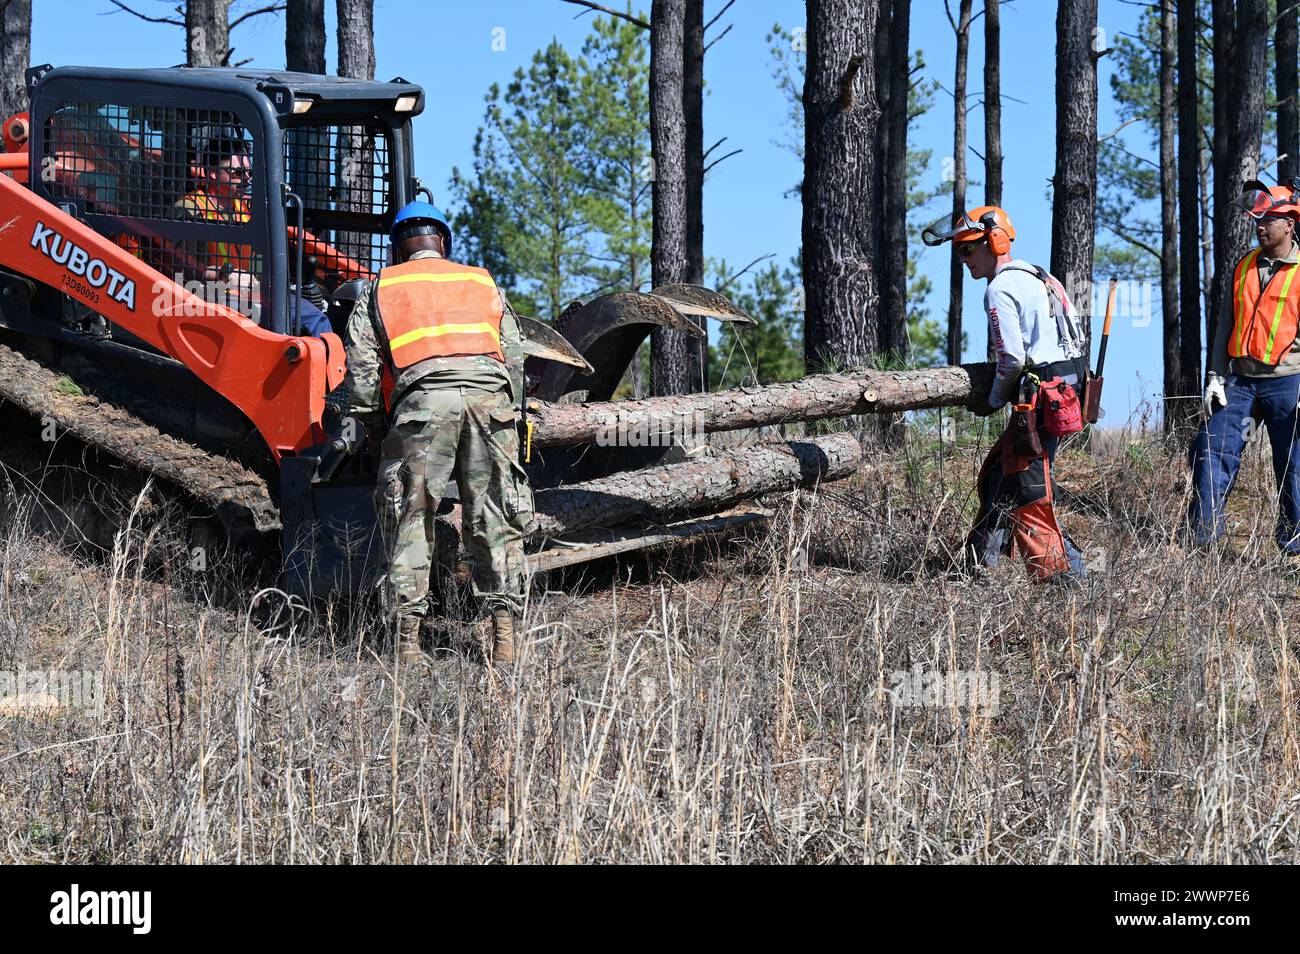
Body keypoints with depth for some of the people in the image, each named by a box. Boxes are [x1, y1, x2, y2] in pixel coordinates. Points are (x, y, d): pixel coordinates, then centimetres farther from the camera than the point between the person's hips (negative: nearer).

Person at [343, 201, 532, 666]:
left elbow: (361, 366, 13)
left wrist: (370, 419, 22)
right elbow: (515, 360, 22)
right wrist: (510, 417, 28)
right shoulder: (483, 283, 29)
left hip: (423, 399, -2)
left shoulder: (381, 288, 23)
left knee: (409, 518, 4)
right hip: (490, 395, 2)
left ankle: (408, 633, -1)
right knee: (494, 519, 7)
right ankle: (503, 625, 0)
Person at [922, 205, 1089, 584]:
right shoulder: (1039, 278, 19)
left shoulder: (1000, 290, -10)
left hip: (1039, 400, -10)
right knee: (996, 476, 16)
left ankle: (1060, 573, -7)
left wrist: (994, 401, -1)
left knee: (1028, 493, -6)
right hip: (1067, 393, 10)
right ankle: (980, 561, 20)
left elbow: (1013, 358, -17)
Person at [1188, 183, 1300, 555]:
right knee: (1211, 451, -3)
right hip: (1240, 381, 5)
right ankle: (1200, 538, 1)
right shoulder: (1245, 267, 13)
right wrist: (1216, 377, 8)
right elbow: (1225, 326, 16)